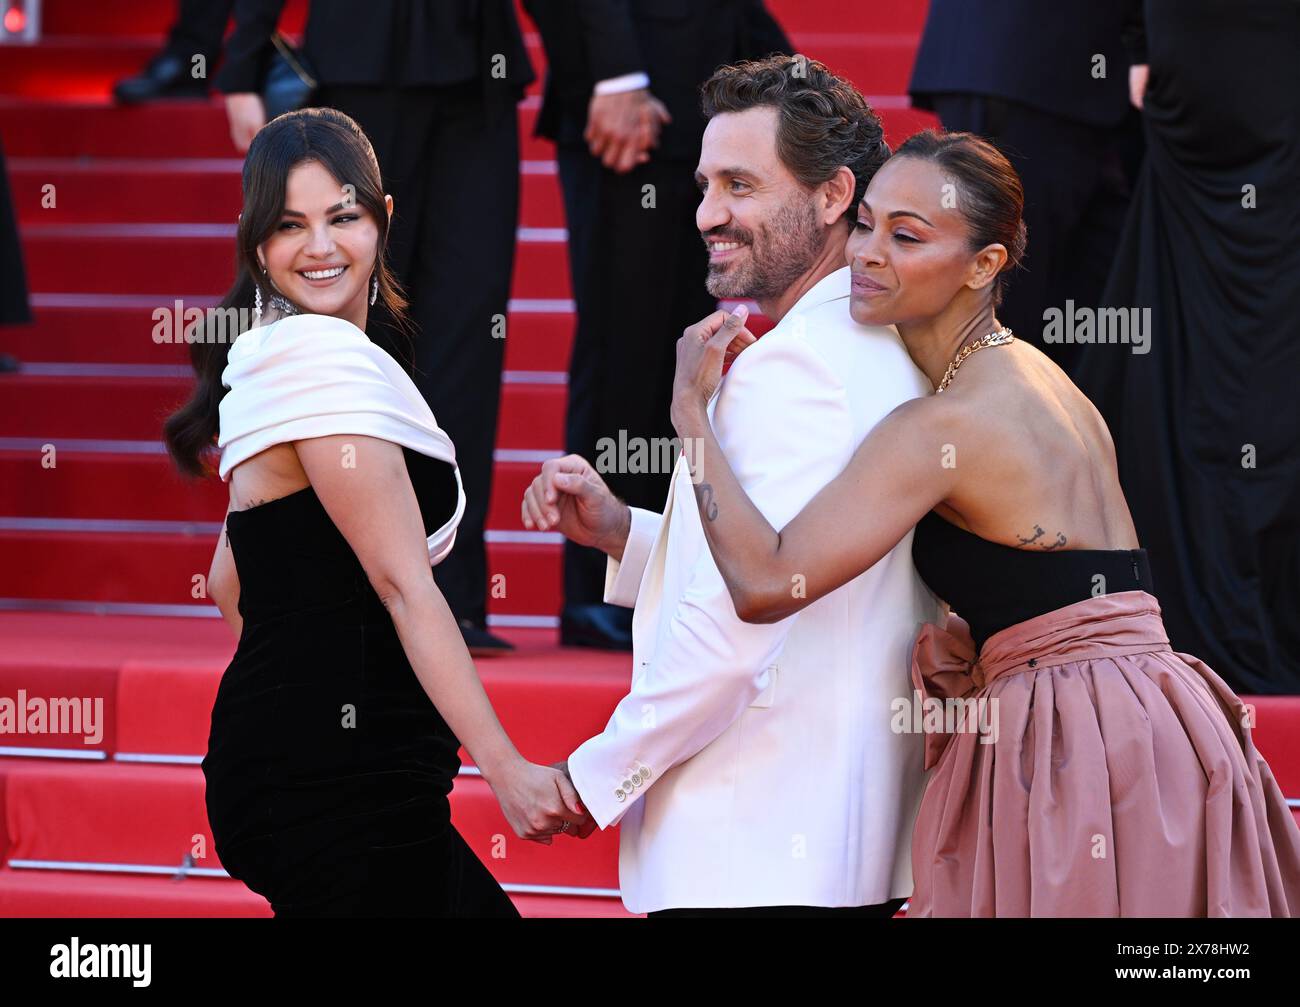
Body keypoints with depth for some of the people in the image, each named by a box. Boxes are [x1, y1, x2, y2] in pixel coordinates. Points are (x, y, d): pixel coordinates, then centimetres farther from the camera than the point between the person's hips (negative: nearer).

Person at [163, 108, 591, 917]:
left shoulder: (278, 361, 17)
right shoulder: (327, 359, -14)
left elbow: (232, 582, 23)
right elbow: (404, 585, -20)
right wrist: (505, 768, -23)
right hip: (334, 780, -10)